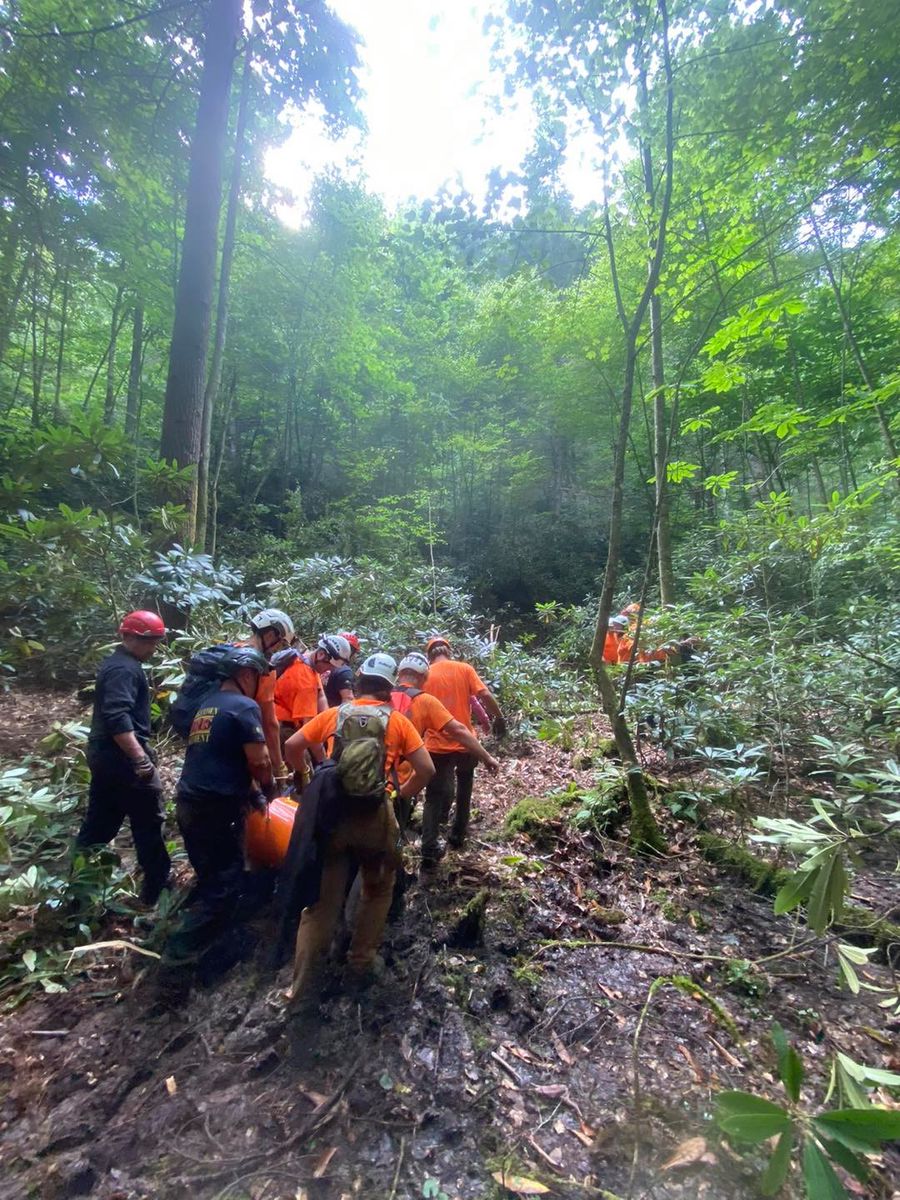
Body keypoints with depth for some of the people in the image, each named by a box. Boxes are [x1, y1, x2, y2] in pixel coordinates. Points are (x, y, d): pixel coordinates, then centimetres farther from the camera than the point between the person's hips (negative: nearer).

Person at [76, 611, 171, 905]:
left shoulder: (115, 662, 14)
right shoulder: (125, 669, -19)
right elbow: (118, 718, -30)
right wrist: (141, 758, -32)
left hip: (103, 755, 10)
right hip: (122, 758, -10)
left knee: (99, 822, 18)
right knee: (148, 822, 3)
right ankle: (157, 887, 14)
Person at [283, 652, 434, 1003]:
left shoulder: (333, 714, 7)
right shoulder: (397, 721, 1)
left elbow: (291, 747, 7)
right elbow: (427, 769, -2)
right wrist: (401, 793, 14)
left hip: (332, 813, 1)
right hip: (375, 816, -1)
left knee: (321, 898, 15)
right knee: (378, 891, 26)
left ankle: (300, 987, 18)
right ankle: (361, 962, 33)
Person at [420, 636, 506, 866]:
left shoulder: (424, 675, 0)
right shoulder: (464, 669, -2)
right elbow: (484, 696, -10)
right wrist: (499, 718, 4)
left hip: (436, 745, 0)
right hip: (464, 742, 0)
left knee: (434, 797, 7)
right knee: (463, 788, 24)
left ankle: (429, 850, 0)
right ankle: (458, 834, 33)